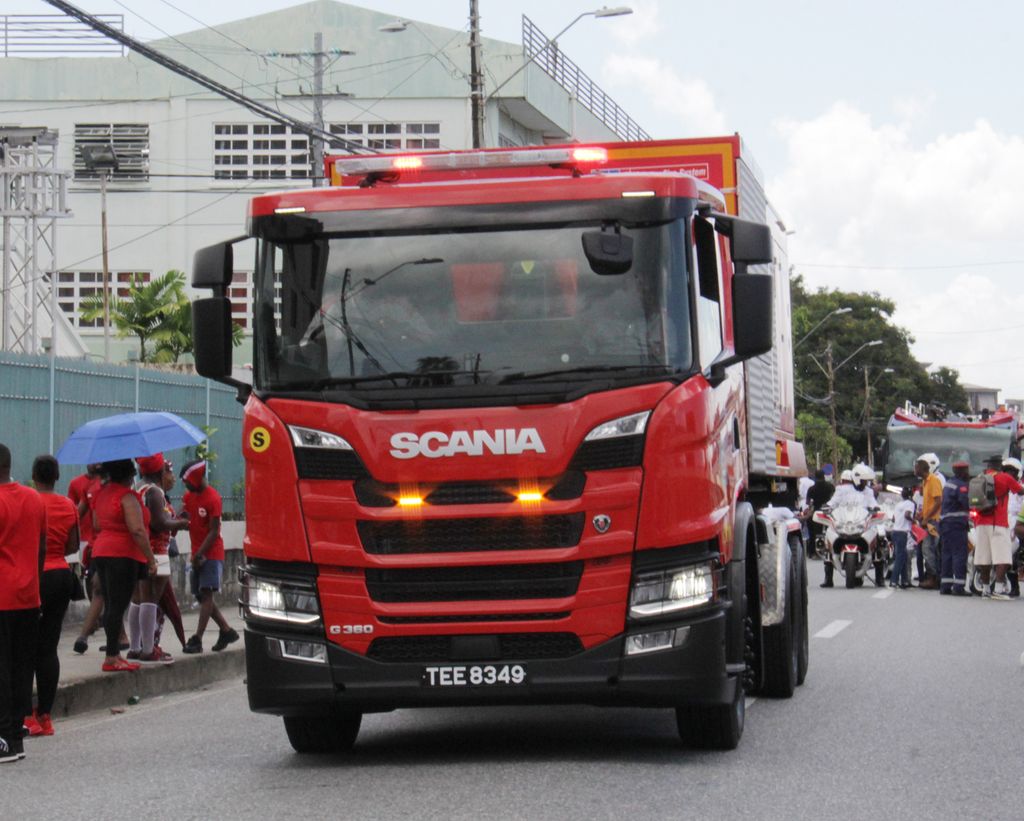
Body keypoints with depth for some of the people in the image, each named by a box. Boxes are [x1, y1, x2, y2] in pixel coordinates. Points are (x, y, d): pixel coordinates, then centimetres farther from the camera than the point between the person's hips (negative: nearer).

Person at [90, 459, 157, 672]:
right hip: (123, 554, -9)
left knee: (112, 605, 12)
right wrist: (151, 559, -16)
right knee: (117, 607, -8)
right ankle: (112, 658, -10)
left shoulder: (102, 493, 13)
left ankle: (114, 653, 14)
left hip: (101, 552, 9)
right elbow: (137, 530, -20)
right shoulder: (127, 496, -14)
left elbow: (97, 525, 22)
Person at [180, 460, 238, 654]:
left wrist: (200, 554, -17)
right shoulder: (188, 497, 10)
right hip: (197, 554, 8)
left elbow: (214, 531, -15)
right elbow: (186, 522, 13)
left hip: (211, 553, -8)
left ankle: (197, 639, -17)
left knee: (206, 595, -11)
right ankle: (227, 631, 19)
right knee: (202, 596, 8)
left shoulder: (212, 498, -14)